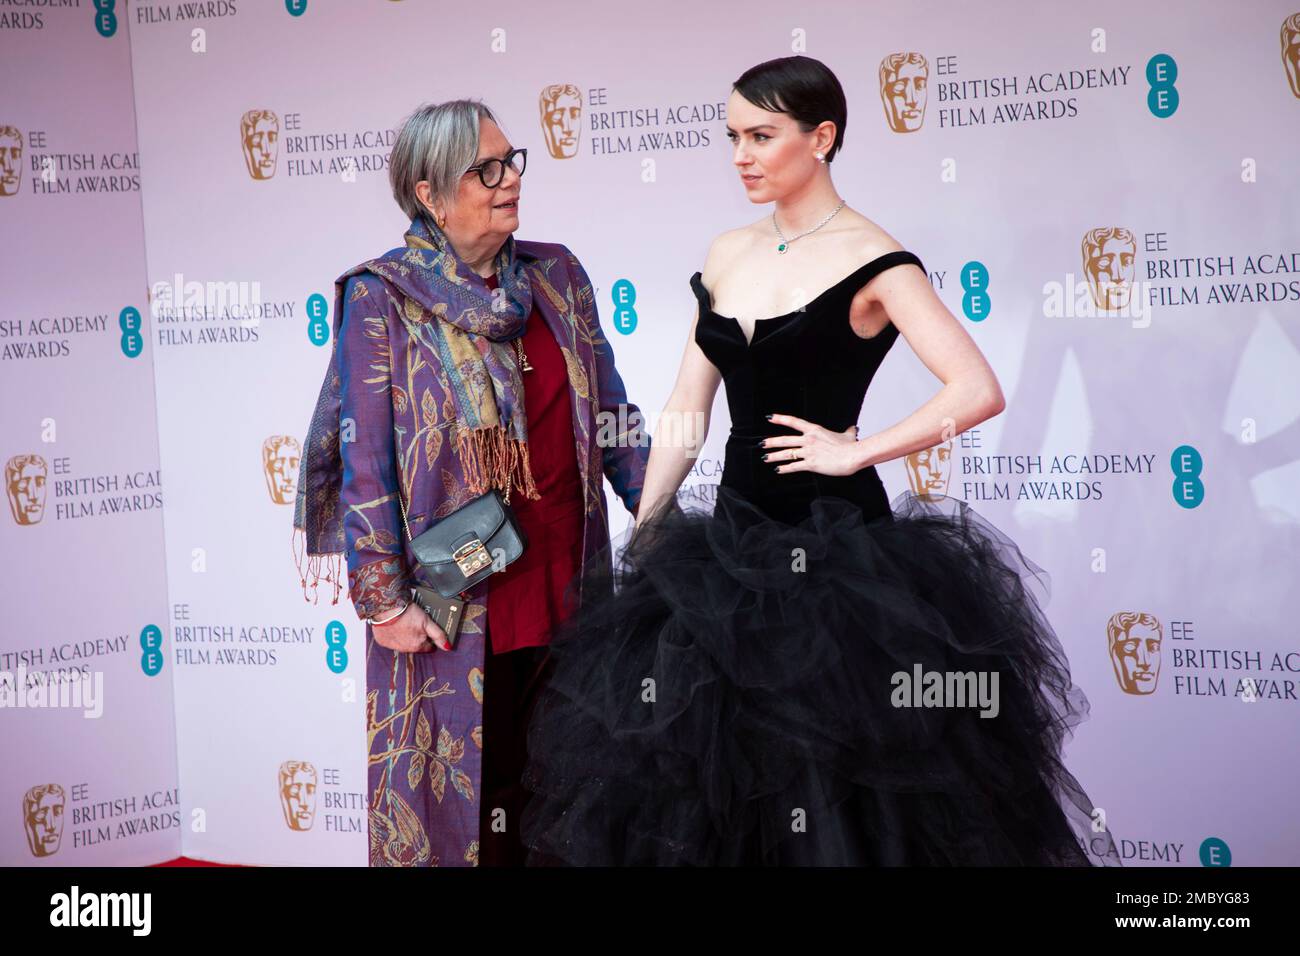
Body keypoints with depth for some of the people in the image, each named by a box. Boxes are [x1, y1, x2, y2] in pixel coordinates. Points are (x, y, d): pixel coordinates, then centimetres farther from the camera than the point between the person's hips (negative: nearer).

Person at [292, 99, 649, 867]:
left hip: (568, 587, 4)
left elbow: (613, 415, 12)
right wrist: (384, 601, -13)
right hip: (457, 605, -4)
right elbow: (364, 459, -9)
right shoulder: (383, 298, -6)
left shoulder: (557, 275, 7)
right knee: (470, 786, 5)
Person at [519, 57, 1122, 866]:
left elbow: (978, 390, -19)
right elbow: (686, 406, 11)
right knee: (718, 762, 10)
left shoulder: (872, 261, -9)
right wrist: (638, 541, 7)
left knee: (832, 770, 1)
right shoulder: (727, 256, 9)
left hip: (835, 542, -6)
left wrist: (857, 452, -15)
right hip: (734, 536, 6)